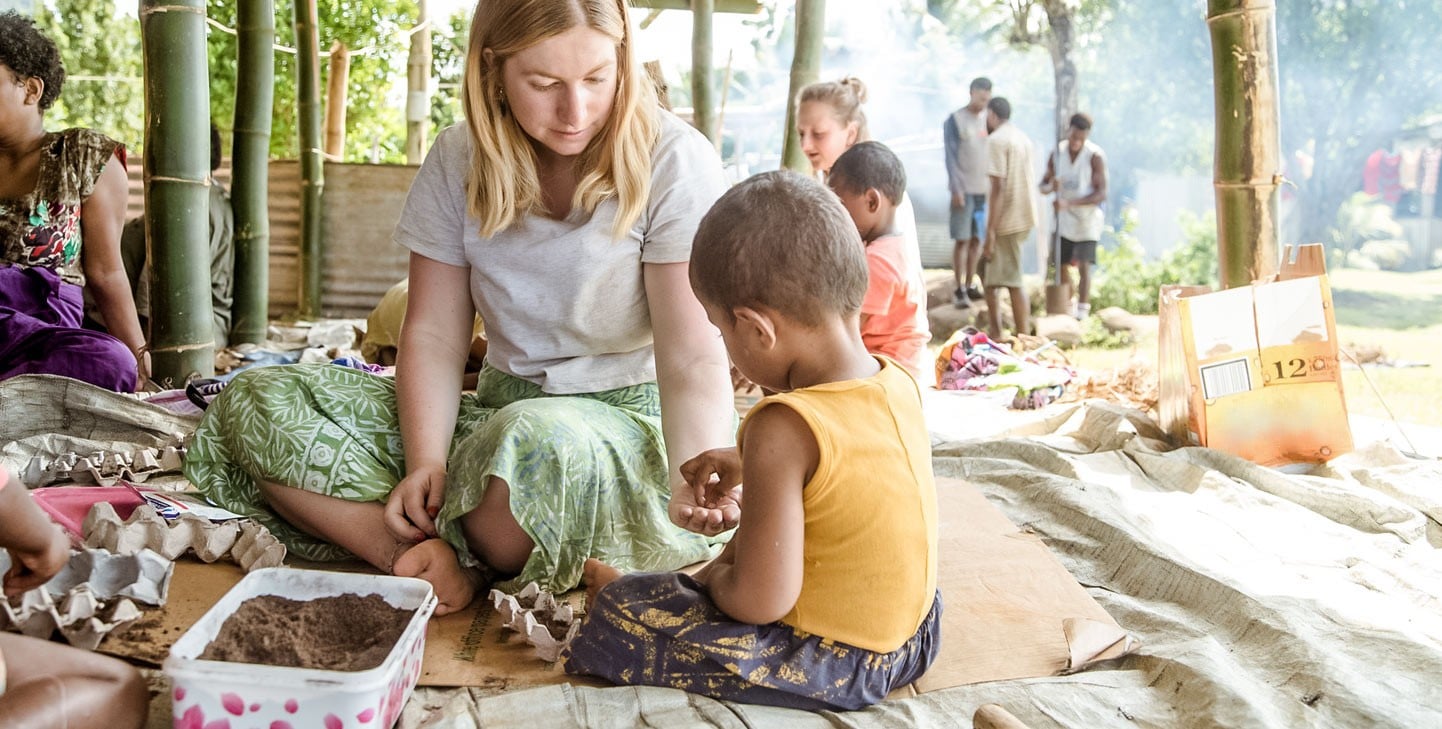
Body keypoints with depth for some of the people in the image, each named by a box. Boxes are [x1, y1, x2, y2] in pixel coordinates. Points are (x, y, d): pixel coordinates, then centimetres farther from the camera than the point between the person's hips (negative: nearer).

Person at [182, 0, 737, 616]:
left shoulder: (673, 162, -12)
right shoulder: (459, 161, 1)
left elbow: (694, 359, -18)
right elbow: (434, 335, -1)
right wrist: (427, 463, -20)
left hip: (637, 423, -5)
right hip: (499, 414, 5)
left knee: (538, 438, -42)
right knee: (256, 407, -10)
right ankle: (447, 566, -27)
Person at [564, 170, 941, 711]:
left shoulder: (784, 429, -30)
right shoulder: (901, 384, -5)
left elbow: (759, 600, -28)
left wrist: (715, 576, -6)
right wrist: (747, 461, 22)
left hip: (834, 667, -8)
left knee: (619, 614, 2)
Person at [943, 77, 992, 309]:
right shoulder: (955, 120, -4)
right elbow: (951, 157, -8)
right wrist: (956, 190, -14)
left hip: (986, 189, 5)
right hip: (965, 190, -5)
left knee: (977, 240, 8)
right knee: (962, 240, -4)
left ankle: (970, 286, 16)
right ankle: (959, 290, 0)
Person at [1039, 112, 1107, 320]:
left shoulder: (1095, 156, -15)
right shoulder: (1057, 153, -1)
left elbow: (1101, 194, -18)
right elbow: (1043, 187, 7)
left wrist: (1070, 203, -29)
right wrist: (1051, 186, -18)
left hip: (1087, 219, -5)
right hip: (1064, 219, 5)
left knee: (1083, 266, -10)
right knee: (1061, 264, 9)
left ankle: (1082, 309, -2)